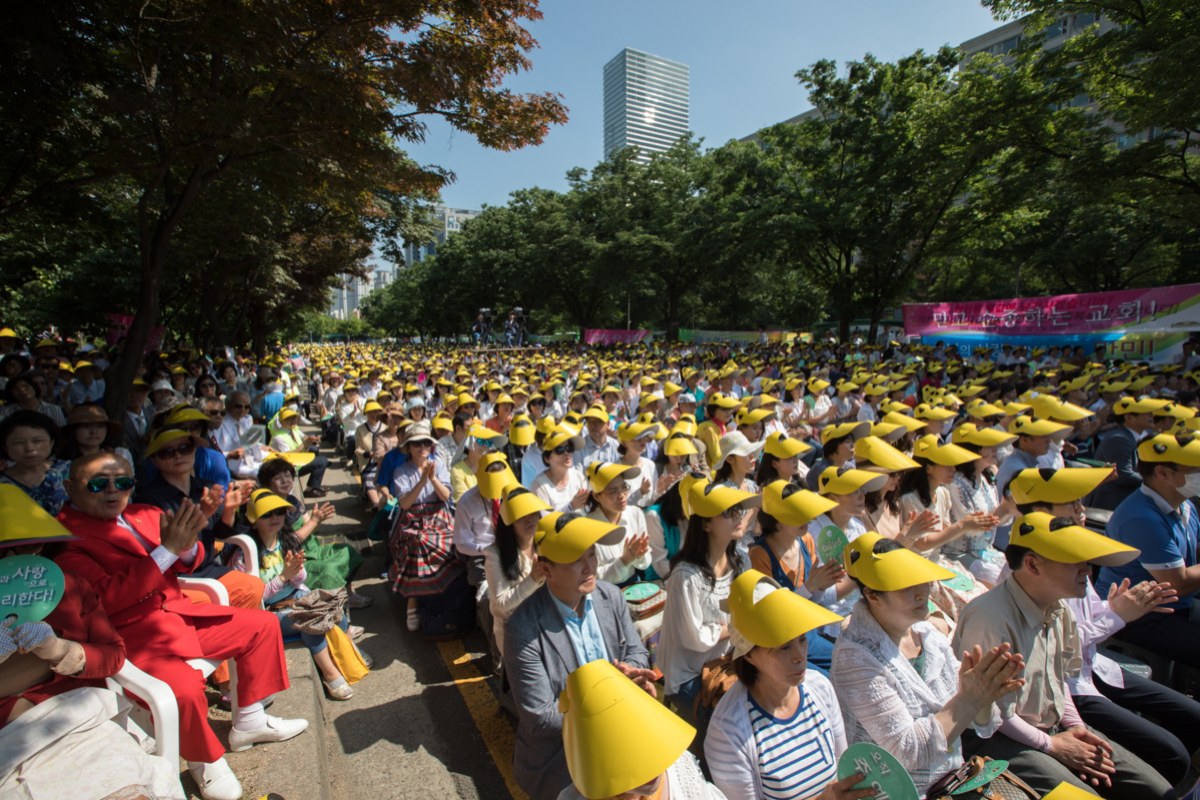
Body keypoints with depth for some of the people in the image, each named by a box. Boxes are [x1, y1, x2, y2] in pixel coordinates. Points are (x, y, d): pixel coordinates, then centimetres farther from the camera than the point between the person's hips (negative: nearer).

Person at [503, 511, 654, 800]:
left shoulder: (611, 595, -7)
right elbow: (541, 719, -19)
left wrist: (629, 674, -18)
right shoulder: (523, 627, -23)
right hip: (560, 759, -4)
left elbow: (637, 653, 4)